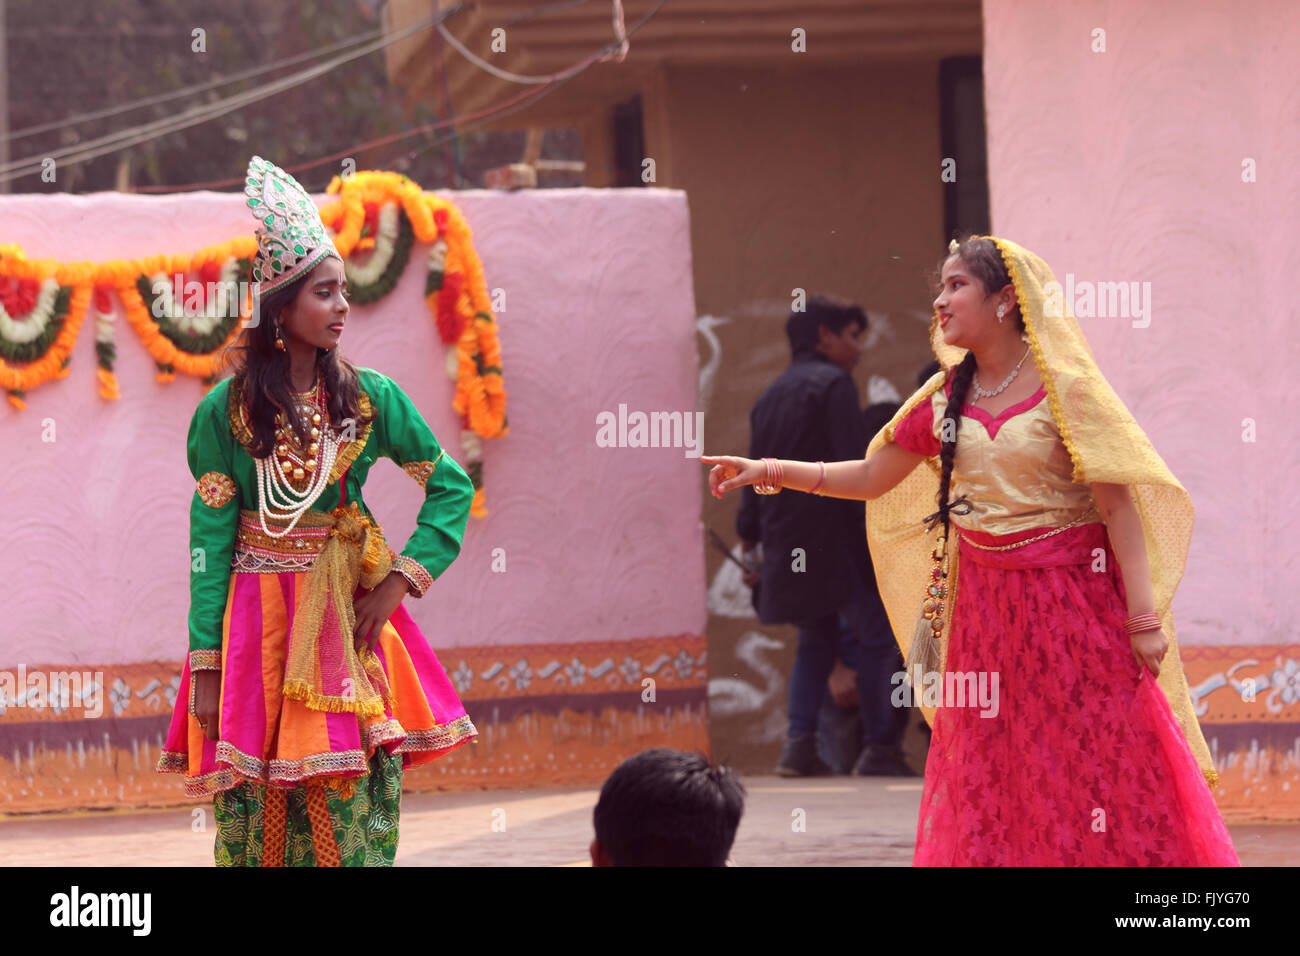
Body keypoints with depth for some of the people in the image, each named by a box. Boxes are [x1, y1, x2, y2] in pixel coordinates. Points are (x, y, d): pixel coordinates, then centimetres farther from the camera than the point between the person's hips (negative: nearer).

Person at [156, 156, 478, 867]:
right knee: (257, 817, 0)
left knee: (356, 816, -2)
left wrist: (401, 582, -6)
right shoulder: (226, 410, -3)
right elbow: (209, 541, -2)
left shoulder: (368, 398, 2)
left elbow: (452, 488, 6)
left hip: (348, 619, 1)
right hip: (254, 626, -1)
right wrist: (205, 669, -6)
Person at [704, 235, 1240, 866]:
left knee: (1098, 774, -5)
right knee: (989, 789, 7)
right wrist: (768, 472, 5)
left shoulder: (1062, 386, -10)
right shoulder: (946, 398, 8)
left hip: (1071, 599, -6)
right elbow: (870, 478, 15)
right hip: (984, 604, 6)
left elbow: (1118, 505, -12)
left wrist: (1144, 617, -16)